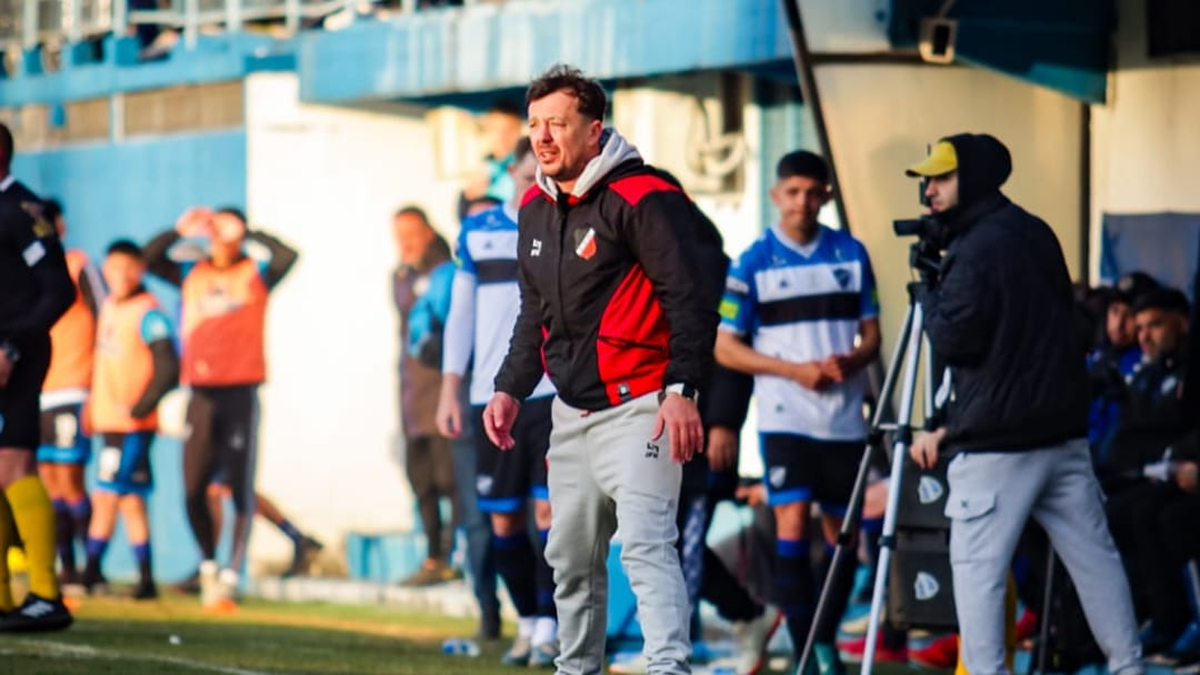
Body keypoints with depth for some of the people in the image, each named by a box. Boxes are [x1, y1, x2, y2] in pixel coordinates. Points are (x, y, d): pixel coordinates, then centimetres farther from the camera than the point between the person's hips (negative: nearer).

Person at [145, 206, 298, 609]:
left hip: (241, 393, -3)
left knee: (241, 491, -3)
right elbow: (149, 258, 7)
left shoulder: (256, 273, 4)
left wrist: (243, 235, -10)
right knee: (193, 491, 2)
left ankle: (230, 578, -1)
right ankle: (208, 567, 21)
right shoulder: (192, 273, 13)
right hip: (201, 391, 3)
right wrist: (181, 231, -4)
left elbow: (287, 256, -14)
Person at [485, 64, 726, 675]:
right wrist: (511, 388, 16)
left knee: (645, 543, -20)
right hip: (572, 412, 8)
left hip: (638, 407, -8)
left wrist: (682, 389, -23)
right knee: (570, 557, 13)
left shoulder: (642, 198, -13)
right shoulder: (536, 208, 13)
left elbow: (690, 295, -16)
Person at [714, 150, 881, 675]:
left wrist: (849, 362, -13)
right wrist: (794, 370, -13)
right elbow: (725, 347, -1)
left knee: (841, 532, 8)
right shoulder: (754, 262, -2)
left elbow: (871, 335, 10)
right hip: (785, 416, -3)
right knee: (792, 525, -14)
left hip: (844, 418, 3)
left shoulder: (851, 254, 5)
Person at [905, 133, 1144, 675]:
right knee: (1093, 553, 11)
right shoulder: (1036, 234, 13)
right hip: (1064, 428, 8)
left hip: (997, 445, -8)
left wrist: (928, 294, 1)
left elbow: (953, 339, -16)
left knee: (976, 563, -4)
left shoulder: (975, 250, -15)